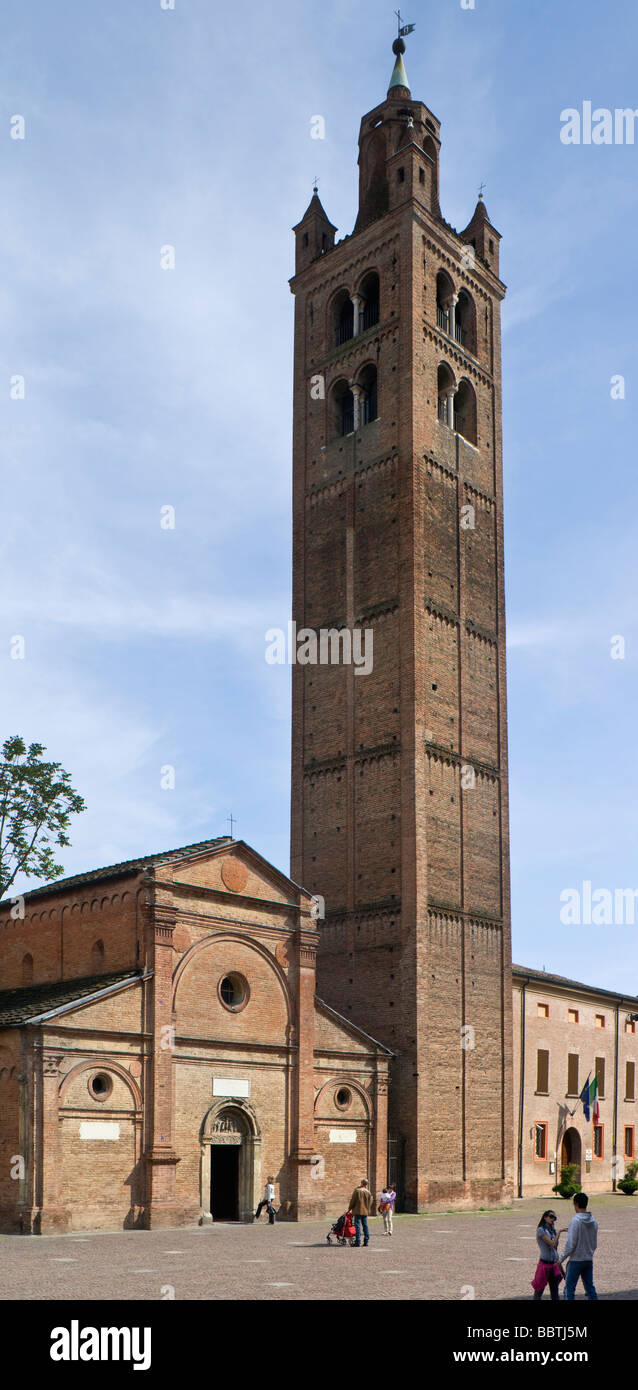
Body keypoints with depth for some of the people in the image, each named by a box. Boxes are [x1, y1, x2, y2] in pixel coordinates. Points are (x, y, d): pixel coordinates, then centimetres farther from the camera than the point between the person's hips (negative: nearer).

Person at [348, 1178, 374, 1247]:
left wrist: (350, 1208, 5)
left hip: (358, 1211, -5)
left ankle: (358, 1241, -6)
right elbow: (370, 1203, 10)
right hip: (365, 1211, 5)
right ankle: (366, 1241, 11)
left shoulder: (357, 1190, -10)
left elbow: (352, 1200, -7)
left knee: (358, 1226, -3)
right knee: (365, 1225, 12)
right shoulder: (368, 1192, 4)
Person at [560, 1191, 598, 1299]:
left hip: (576, 1260, -6)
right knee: (590, 1288, 13)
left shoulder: (575, 1220, -16)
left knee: (569, 1289, 0)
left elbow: (571, 1243, -17)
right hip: (589, 1260, 6)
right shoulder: (593, 1222, 4)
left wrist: (562, 1258, -7)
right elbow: (594, 1243, 11)